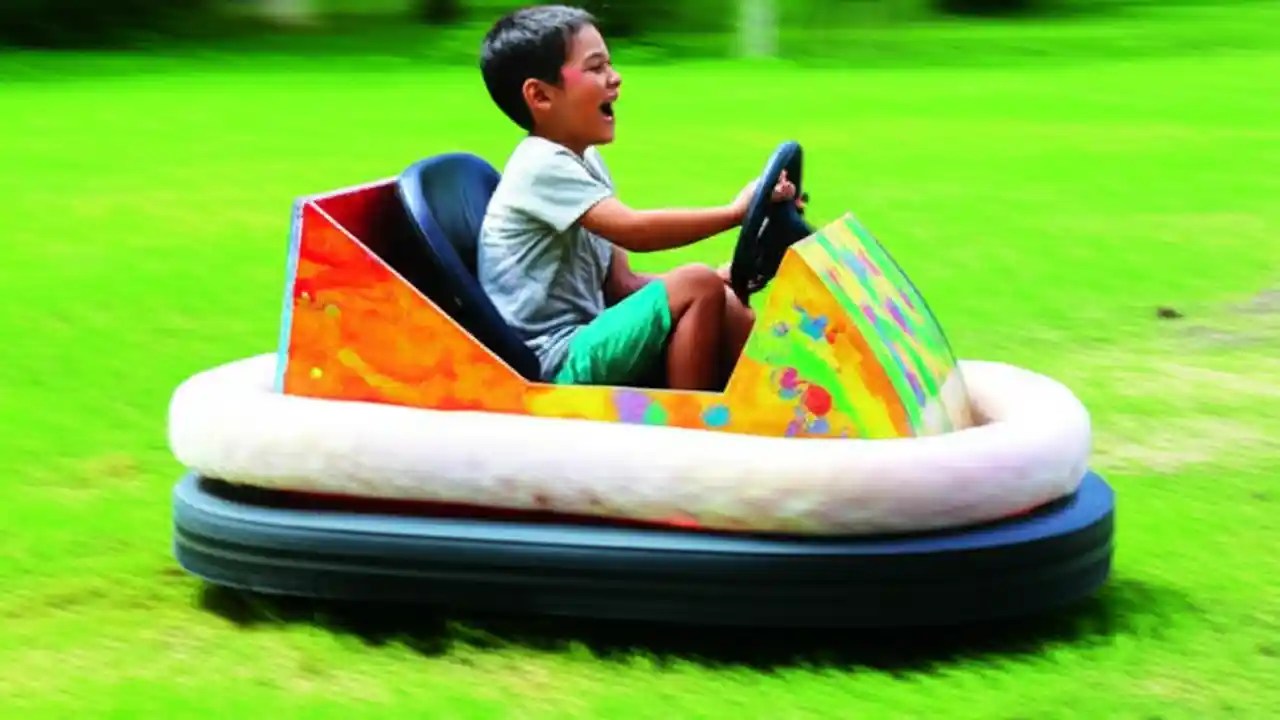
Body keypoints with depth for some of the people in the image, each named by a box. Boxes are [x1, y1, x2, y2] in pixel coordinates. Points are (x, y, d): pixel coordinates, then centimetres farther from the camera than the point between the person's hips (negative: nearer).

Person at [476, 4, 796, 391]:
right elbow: (635, 231, -26)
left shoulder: (585, 162, 16)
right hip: (558, 362, -9)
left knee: (730, 306, -2)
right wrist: (733, 213, -22)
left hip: (584, 342, 9)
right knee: (698, 287, -18)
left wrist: (716, 280, -2)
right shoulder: (543, 166, -14)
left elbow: (620, 284, 12)